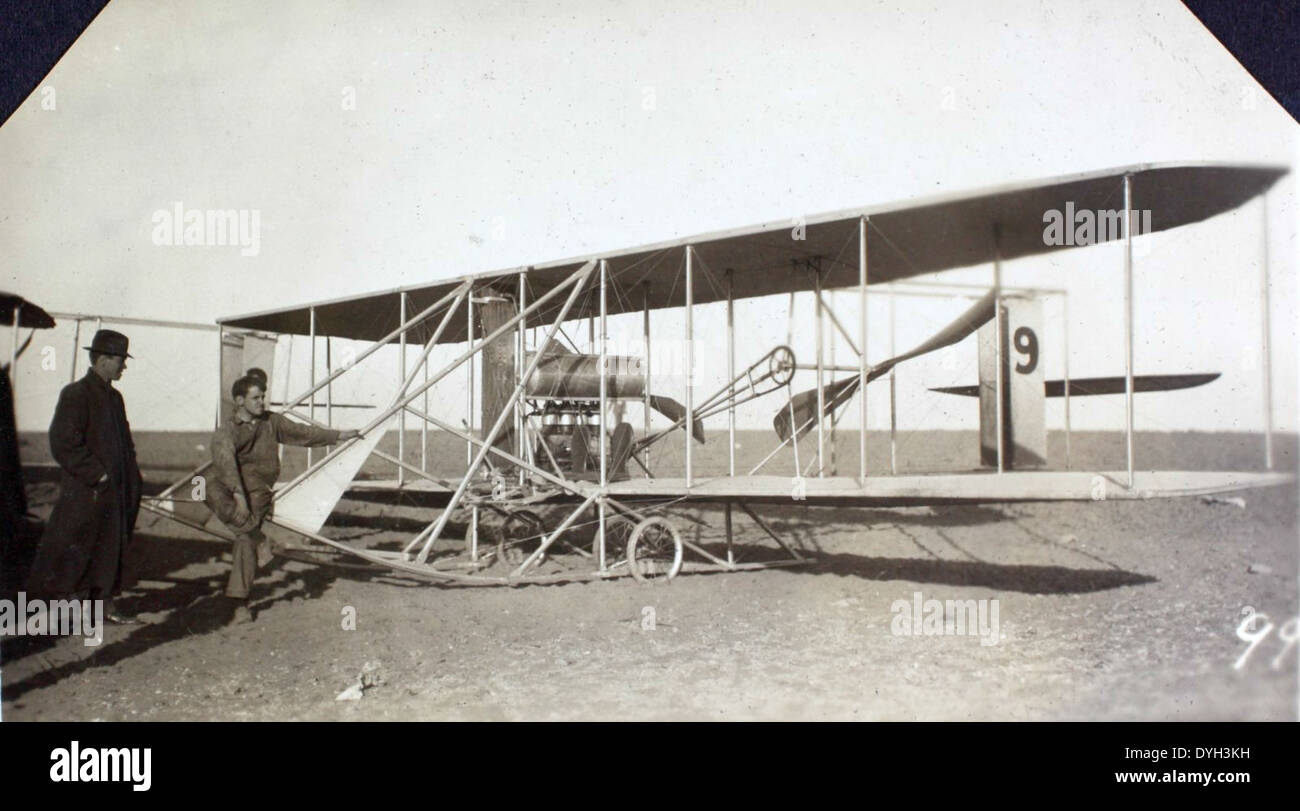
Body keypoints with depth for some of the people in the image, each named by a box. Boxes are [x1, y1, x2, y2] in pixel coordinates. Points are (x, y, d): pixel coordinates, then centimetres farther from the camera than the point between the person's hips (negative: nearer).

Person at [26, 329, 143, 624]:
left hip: (114, 493, 8)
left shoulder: (114, 397, 15)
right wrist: (97, 474, -17)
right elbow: (64, 445, -17)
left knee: (110, 549, 12)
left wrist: (131, 481, 10)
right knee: (70, 552, -2)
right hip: (84, 493, -8)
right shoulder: (75, 395, -11)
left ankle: (104, 603, 22)